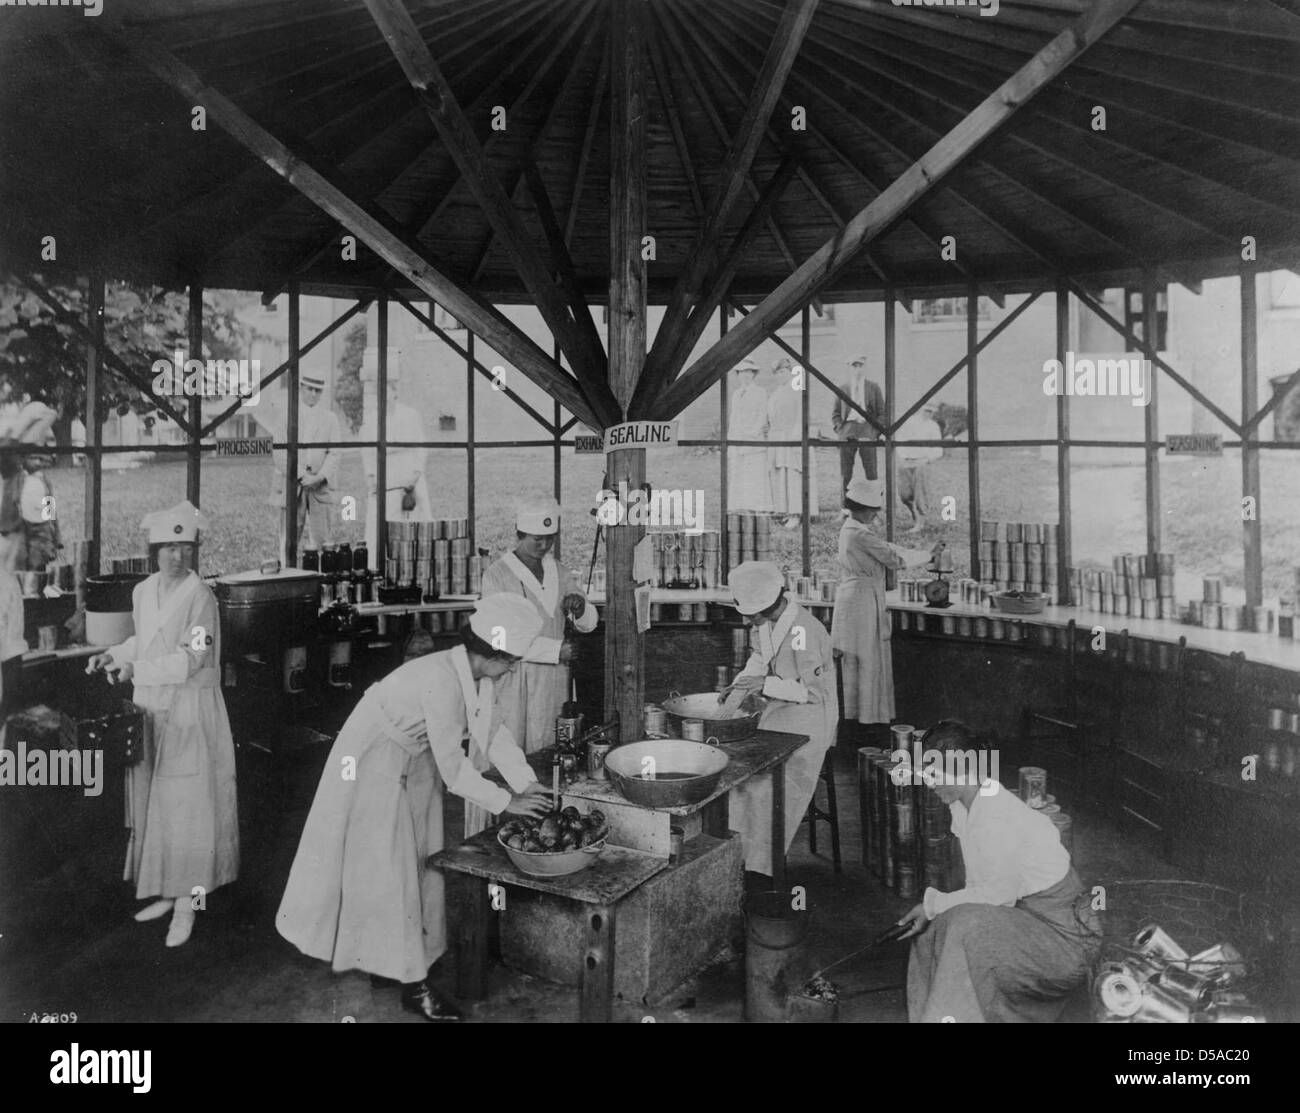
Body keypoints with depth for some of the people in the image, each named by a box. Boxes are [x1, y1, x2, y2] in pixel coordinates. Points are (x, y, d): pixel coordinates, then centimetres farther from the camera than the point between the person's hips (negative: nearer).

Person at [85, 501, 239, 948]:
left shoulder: (200, 596, -14)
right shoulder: (142, 591, 7)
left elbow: (193, 659, -19)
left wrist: (136, 669, -19)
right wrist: (113, 655, 8)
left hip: (189, 714, -7)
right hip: (149, 709, 7)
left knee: (187, 806, 0)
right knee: (151, 805, 13)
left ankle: (187, 904, 10)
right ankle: (167, 892, 27)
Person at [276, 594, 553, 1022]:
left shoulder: (477, 672, -11)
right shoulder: (443, 682, -36)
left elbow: (492, 731, 0)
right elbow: (453, 770, -31)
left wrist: (528, 785, -8)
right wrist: (507, 802, -23)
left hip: (414, 762, 9)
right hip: (374, 762, -9)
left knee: (417, 861, 16)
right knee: (388, 868, 1)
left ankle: (383, 958, 35)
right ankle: (412, 986, 11)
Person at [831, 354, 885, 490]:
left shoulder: (873, 388, 10)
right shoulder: (842, 389, 12)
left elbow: (882, 413, 8)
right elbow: (835, 414, 13)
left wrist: (875, 432, -5)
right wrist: (840, 431, -3)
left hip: (867, 434, -1)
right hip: (847, 436, 1)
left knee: (871, 473, -3)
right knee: (845, 473, 0)